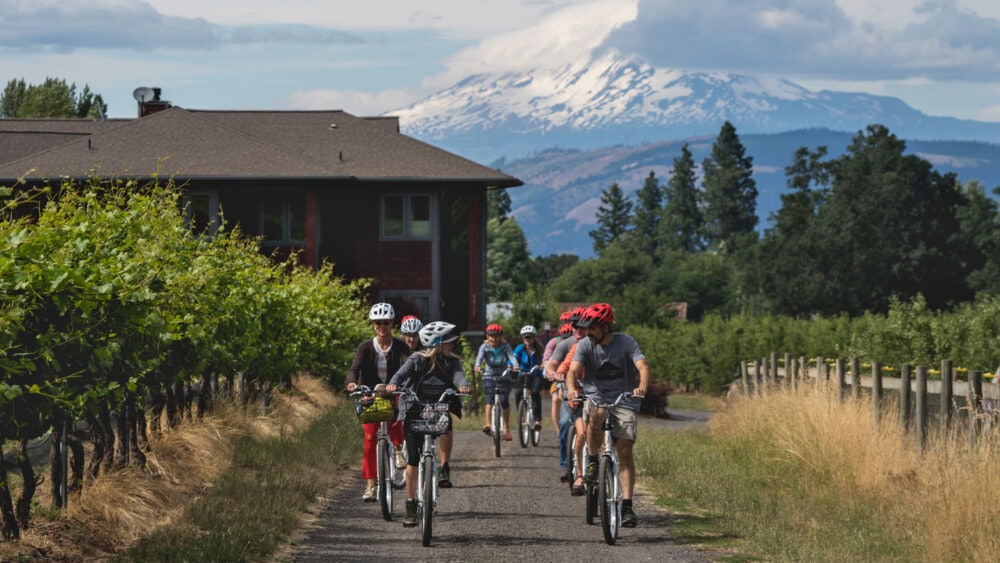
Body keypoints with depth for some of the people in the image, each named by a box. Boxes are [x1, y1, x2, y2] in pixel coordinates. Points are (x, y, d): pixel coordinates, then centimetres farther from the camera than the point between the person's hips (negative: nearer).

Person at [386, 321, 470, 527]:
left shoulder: (451, 362, -3)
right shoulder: (418, 360, -11)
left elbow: (458, 374, -22)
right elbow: (403, 372, -28)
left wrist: (463, 385, -46)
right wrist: (393, 384, -50)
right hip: (414, 411, -3)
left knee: (446, 425, -29)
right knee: (413, 458, -7)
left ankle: (445, 468, -7)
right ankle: (411, 505, 1)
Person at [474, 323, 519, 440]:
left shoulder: (505, 346, -2)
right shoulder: (485, 347, -1)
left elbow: (511, 356, -19)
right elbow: (480, 357, -18)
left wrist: (515, 365, -42)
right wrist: (477, 366, -41)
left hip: (503, 377, 0)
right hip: (489, 377, 0)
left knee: (504, 400, -11)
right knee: (489, 398, -22)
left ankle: (506, 428, 1)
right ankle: (488, 424, -32)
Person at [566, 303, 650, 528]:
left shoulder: (626, 342, -8)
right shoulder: (584, 345, -4)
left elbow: (643, 366, -21)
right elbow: (573, 371, -16)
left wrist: (642, 387, -43)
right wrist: (572, 389, -39)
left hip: (624, 400, -1)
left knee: (625, 451, -12)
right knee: (596, 416, -36)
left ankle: (627, 506, -10)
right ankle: (592, 463, -14)